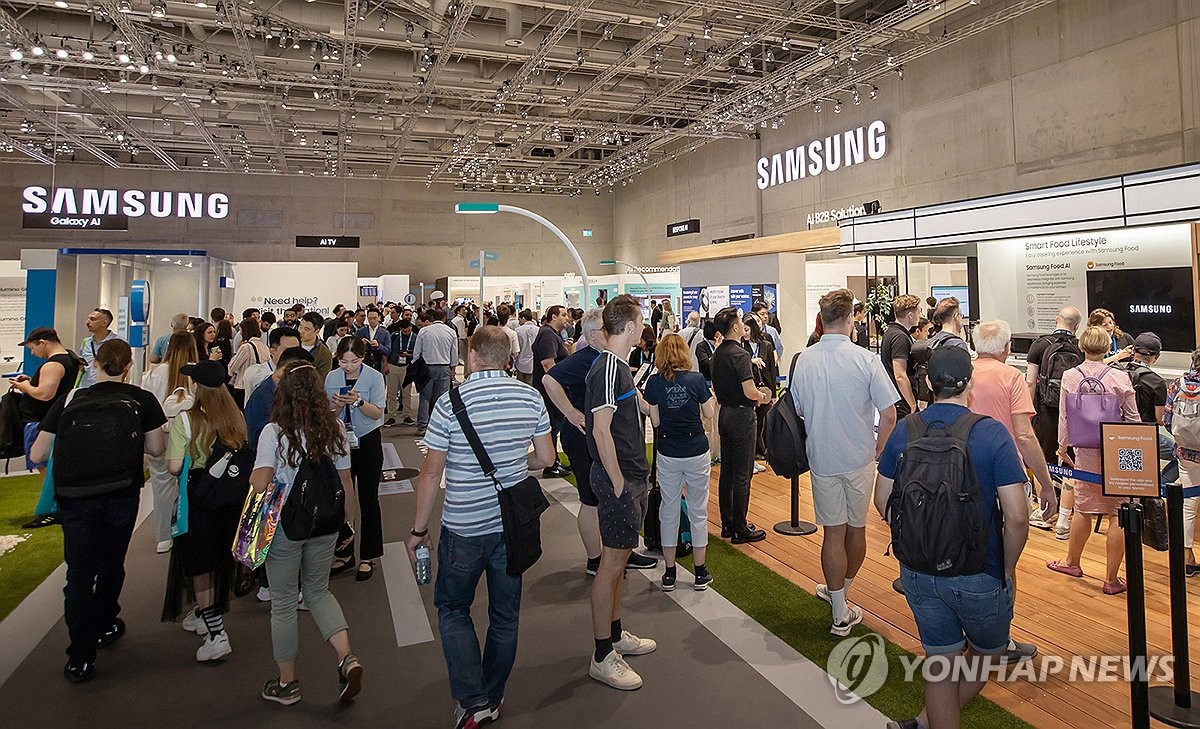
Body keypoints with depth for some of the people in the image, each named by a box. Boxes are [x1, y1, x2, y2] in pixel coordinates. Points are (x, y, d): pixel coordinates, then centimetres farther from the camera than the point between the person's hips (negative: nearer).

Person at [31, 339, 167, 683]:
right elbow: (156, 449, 7)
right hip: (121, 495, 0)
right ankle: (104, 627, 41)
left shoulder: (69, 401, 6)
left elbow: (37, 455, 7)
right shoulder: (142, 400, 3)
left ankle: (80, 657, 9)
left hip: (75, 497, 0)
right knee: (111, 563, 22)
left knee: (79, 573, 7)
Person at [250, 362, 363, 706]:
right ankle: (347, 658, 6)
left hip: (285, 525, -3)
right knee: (318, 591, 22)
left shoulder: (274, 432, -14)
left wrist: (251, 474, 4)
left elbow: (259, 484, -19)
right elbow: (345, 481, 1)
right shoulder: (335, 429, -4)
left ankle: (287, 683, 28)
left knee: (283, 601, 14)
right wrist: (349, 519, 13)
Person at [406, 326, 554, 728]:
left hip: (464, 529, -3)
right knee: (505, 615, 17)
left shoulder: (450, 404, -15)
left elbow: (431, 473, -10)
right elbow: (545, 457, 3)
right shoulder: (531, 397, -5)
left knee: (453, 609, 18)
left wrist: (419, 530, 1)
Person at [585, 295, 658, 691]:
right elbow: (601, 430, -23)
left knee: (620, 557, 19)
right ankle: (603, 657, 11)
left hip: (631, 475, 10)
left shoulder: (619, 366, 12)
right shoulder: (607, 369, -19)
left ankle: (616, 634, 34)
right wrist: (618, 482, -18)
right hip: (618, 478, -10)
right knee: (612, 562, -1)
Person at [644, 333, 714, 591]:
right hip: (697, 452, 0)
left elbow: (655, 421, -3)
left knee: (668, 511, 12)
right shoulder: (696, 379, -9)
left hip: (668, 454, 1)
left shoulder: (654, 382, -7)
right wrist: (709, 395, 20)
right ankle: (700, 573, 21)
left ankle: (669, 574, 19)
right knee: (698, 511, 11)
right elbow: (709, 413, 2)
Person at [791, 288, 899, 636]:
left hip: (822, 459, 1)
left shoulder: (804, 359, -5)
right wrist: (878, 451, 2)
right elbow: (889, 415, -13)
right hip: (860, 459, -1)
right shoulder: (866, 360, -15)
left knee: (833, 532, 8)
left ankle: (841, 613, 15)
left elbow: (798, 410, 4)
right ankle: (841, 591, 38)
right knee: (856, 529, 18)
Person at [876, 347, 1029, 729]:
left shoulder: (903, 431, -5)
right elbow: (1016, 517, -16)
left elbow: (883, 501, 2)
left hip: (918, 572, 3)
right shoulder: (992, 434, -15)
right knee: (986, 655, 24)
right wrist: (1009, 569, 0)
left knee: (941, 664, 18)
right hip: (979, 575, -3)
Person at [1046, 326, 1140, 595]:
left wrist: (1063, 446, 15)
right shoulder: (1120, 378, -10)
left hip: (1085, 451, 2)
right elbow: (1133, 418, -2)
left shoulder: (1069, 377, -4)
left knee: (1083, 507, 18)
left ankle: (1072, 561, 35)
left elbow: (1064, 417, 2)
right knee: (1119, 514, 6)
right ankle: (1112, 579, 13)